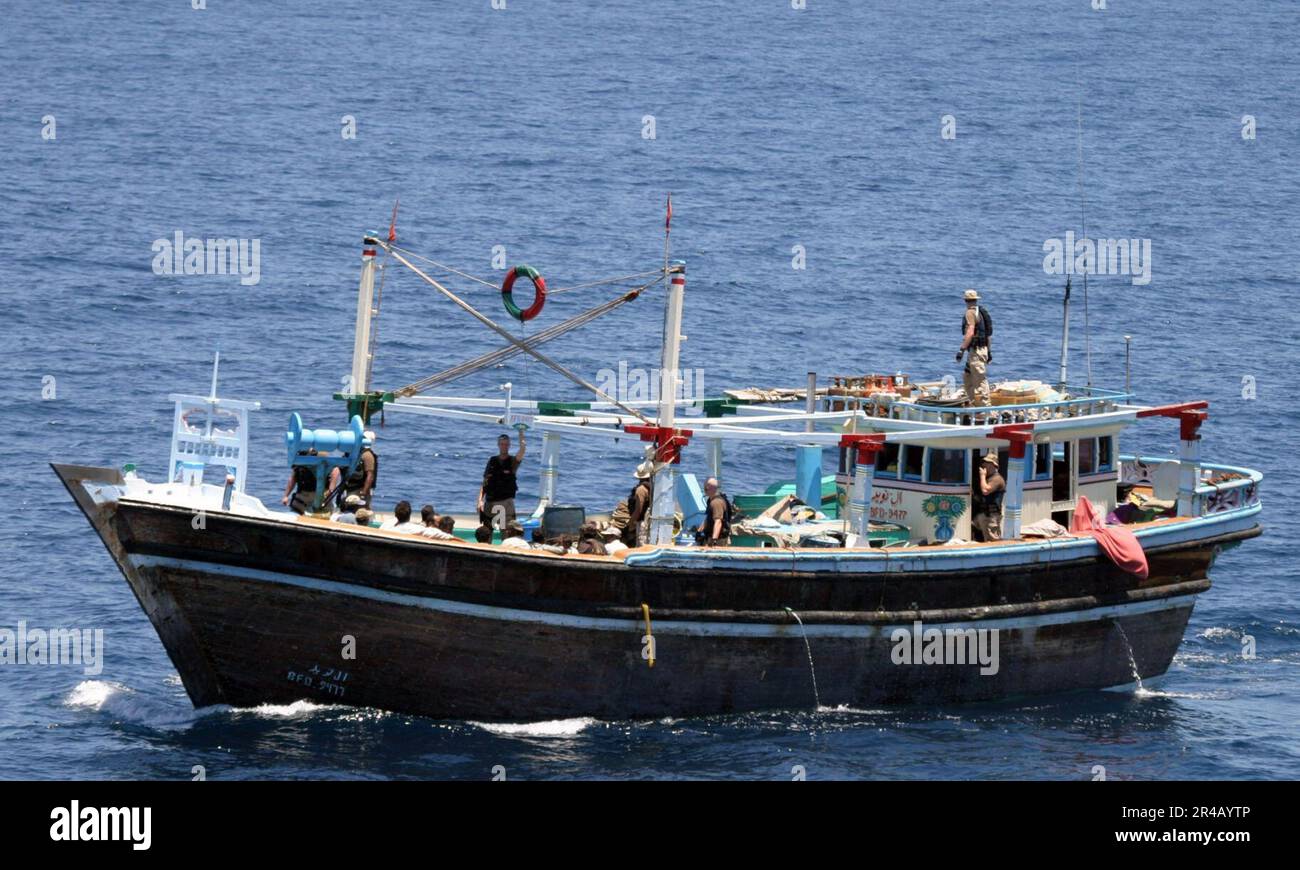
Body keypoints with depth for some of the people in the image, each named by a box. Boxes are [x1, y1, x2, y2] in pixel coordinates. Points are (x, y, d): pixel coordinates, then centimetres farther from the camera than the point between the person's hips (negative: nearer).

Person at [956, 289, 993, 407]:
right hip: (983, 348, 10)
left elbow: (970, 332, -24)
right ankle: (972, 401, 20)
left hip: (976, 350, -10)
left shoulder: (970, 313, -13)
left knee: (980, 379, -8)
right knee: (967, 376, 18)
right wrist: (988, 351, 27)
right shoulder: (981, 312, 16)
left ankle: (985, 405, -9)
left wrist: (962, 349, -26)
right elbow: (987, 333, 21)